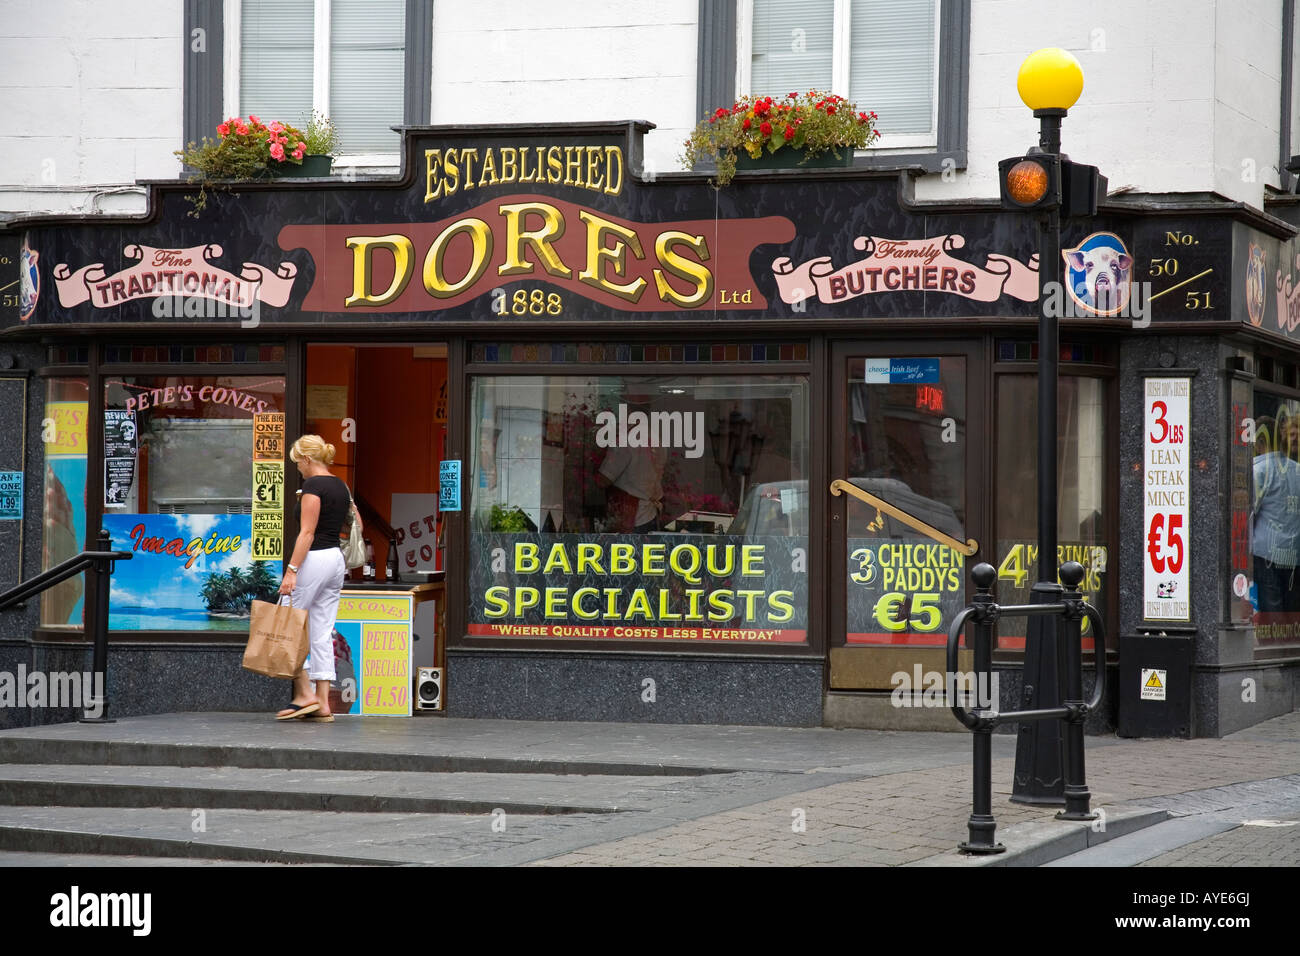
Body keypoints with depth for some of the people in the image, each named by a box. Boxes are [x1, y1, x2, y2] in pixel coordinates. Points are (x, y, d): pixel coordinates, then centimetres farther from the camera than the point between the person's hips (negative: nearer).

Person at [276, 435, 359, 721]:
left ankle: (304, 693, -5)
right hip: (337, 559, 9)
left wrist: (291, 571, -21)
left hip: (314, 559, -9)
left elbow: (307, 533, -19)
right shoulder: (340, 485, 13)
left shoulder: (313, 485, -13)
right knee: (322, 634, 7)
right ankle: (323, 704, 4)